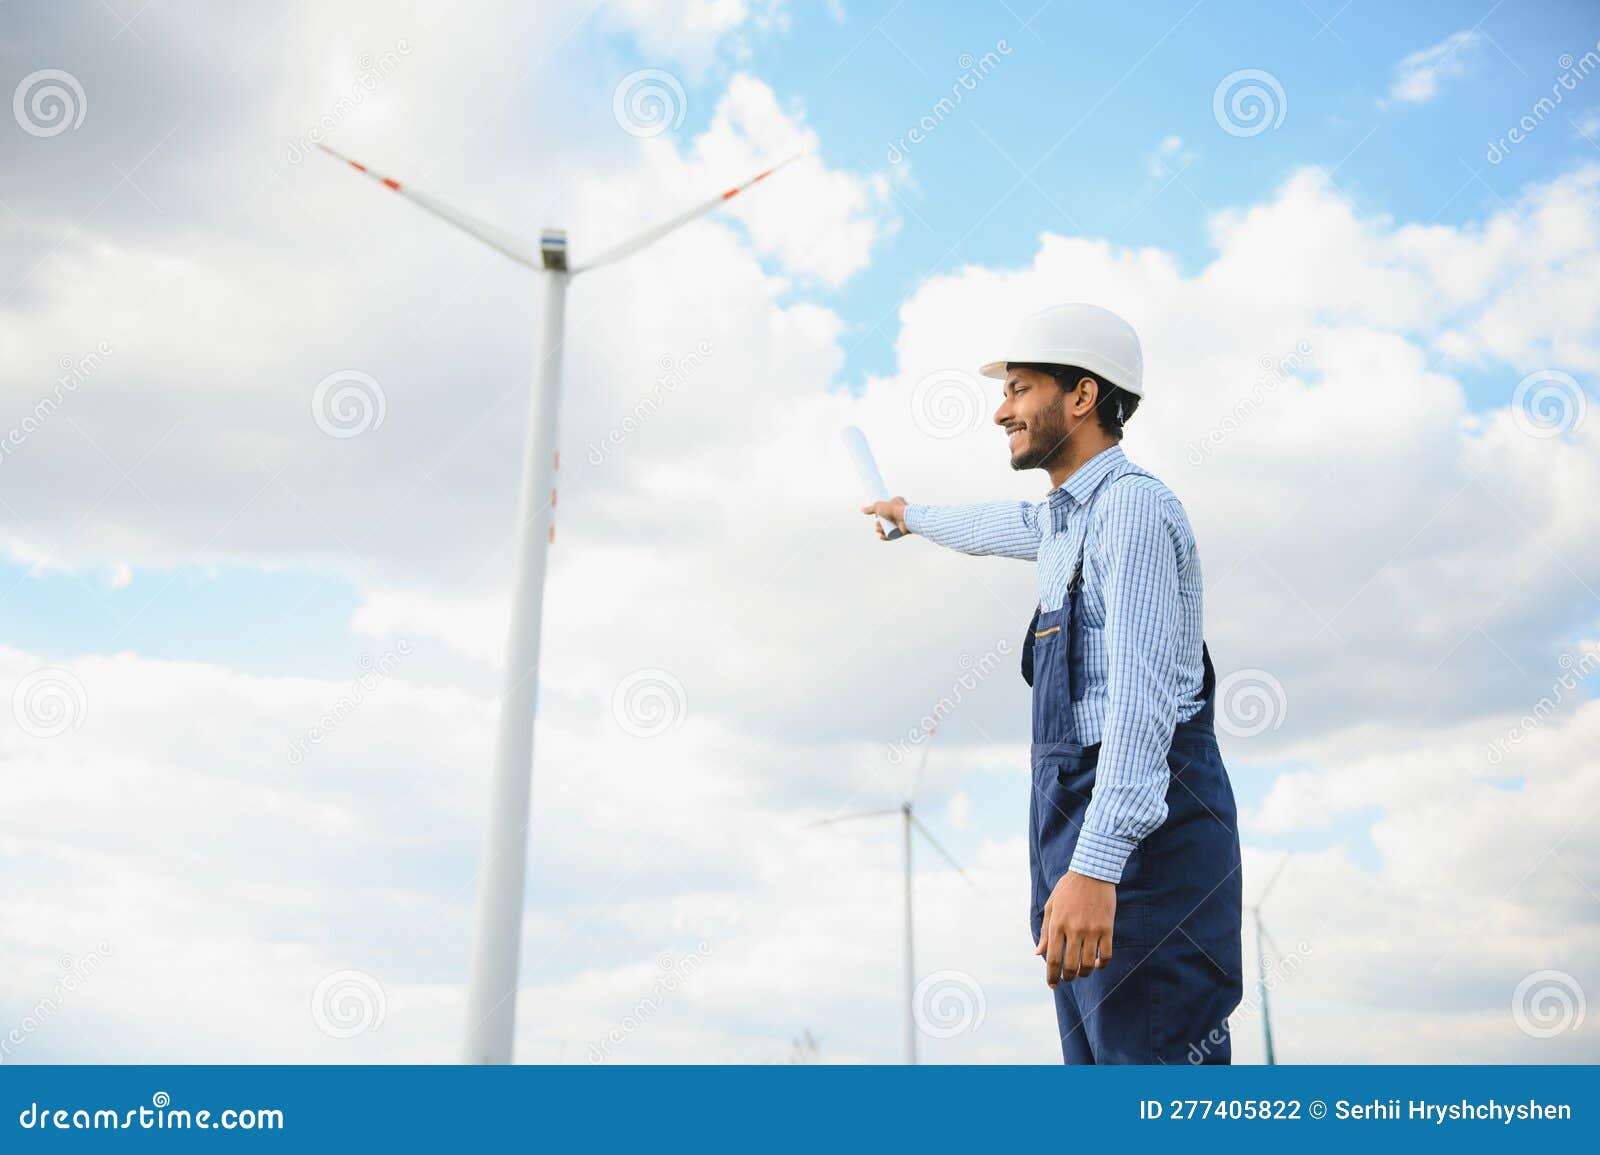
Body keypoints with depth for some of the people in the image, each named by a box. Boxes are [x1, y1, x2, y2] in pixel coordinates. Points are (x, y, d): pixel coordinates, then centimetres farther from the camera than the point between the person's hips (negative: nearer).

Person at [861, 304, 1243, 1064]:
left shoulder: (1132, 503, -12)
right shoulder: (1069, 515, 18)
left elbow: (1142, 693, -23)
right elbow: (997, 526, 42)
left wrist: (1095, 866, -30)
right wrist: (911, 516, 61)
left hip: (1139, 827, -10)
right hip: (1076, 803, 10)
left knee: (1150, 1048, -12)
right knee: (1095, 1049, 10)